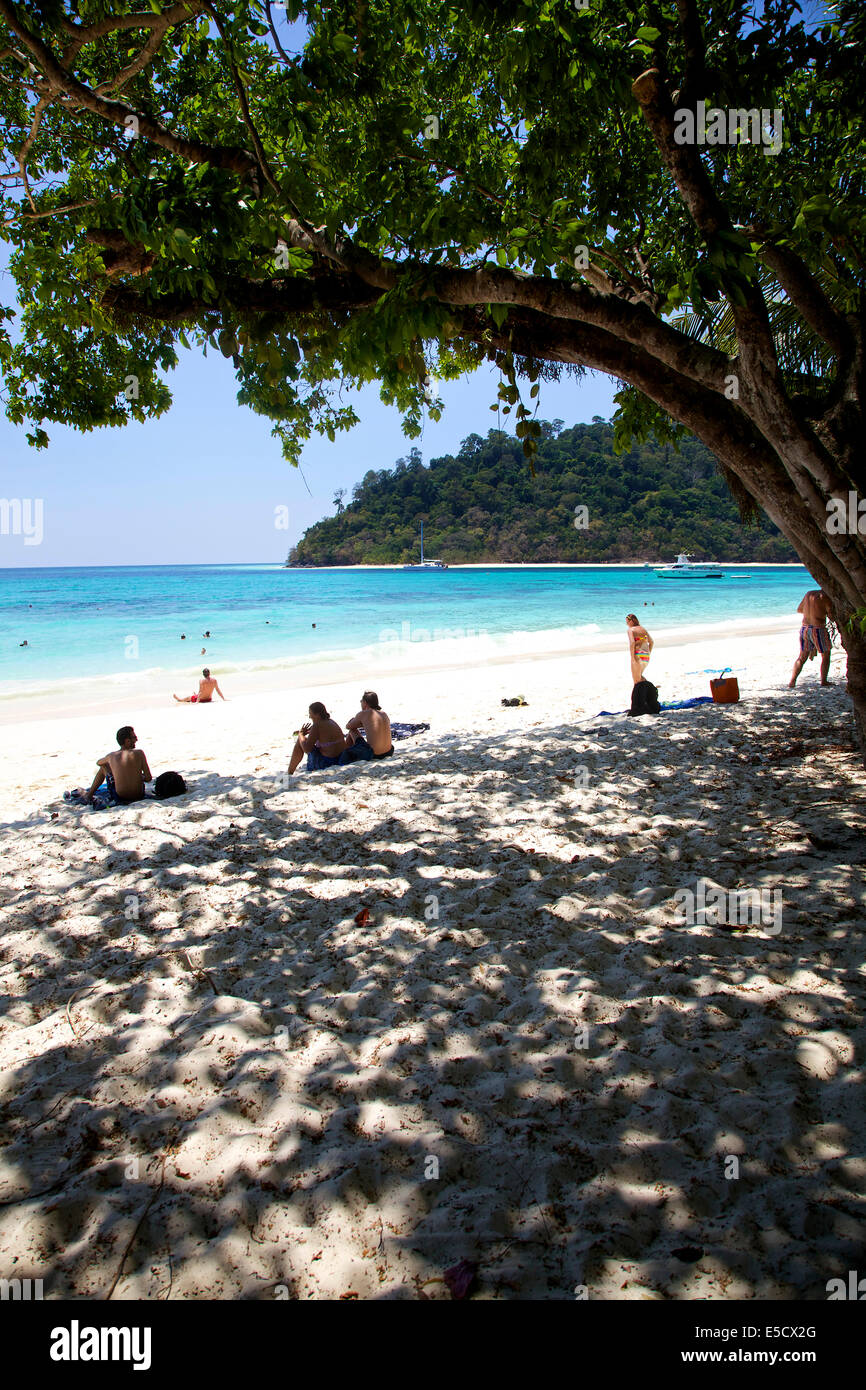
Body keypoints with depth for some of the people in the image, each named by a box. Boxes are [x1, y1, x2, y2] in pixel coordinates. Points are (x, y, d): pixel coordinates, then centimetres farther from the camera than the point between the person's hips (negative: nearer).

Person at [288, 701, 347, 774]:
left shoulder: (317, 726, -18)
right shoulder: (332, 722, 7)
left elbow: (307, 749, -17)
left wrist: (301, 734, 0)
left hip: (327, 762, -9)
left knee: (300, 742, 5)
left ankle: (289, 773, 17)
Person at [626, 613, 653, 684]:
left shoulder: (631, 630, -6)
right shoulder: (643, 629, 16)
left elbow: (632, 643, -20)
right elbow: (651, 642, 19)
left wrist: (632, 658, -20)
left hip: (637, 655, -7)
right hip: (646, 656, 7)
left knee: (636, 680, -1)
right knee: (639, 676, 26)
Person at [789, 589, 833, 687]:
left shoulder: (809, 594, 12)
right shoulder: (825, 597, -8)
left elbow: (799, 610, 22)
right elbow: (831, 616, -11)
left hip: (804, 628, 6)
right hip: (818, 629, -6)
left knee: (802, 657, 12)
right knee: (826, 655, 14)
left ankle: (792, 681, 2)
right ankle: (824, 681, 17)